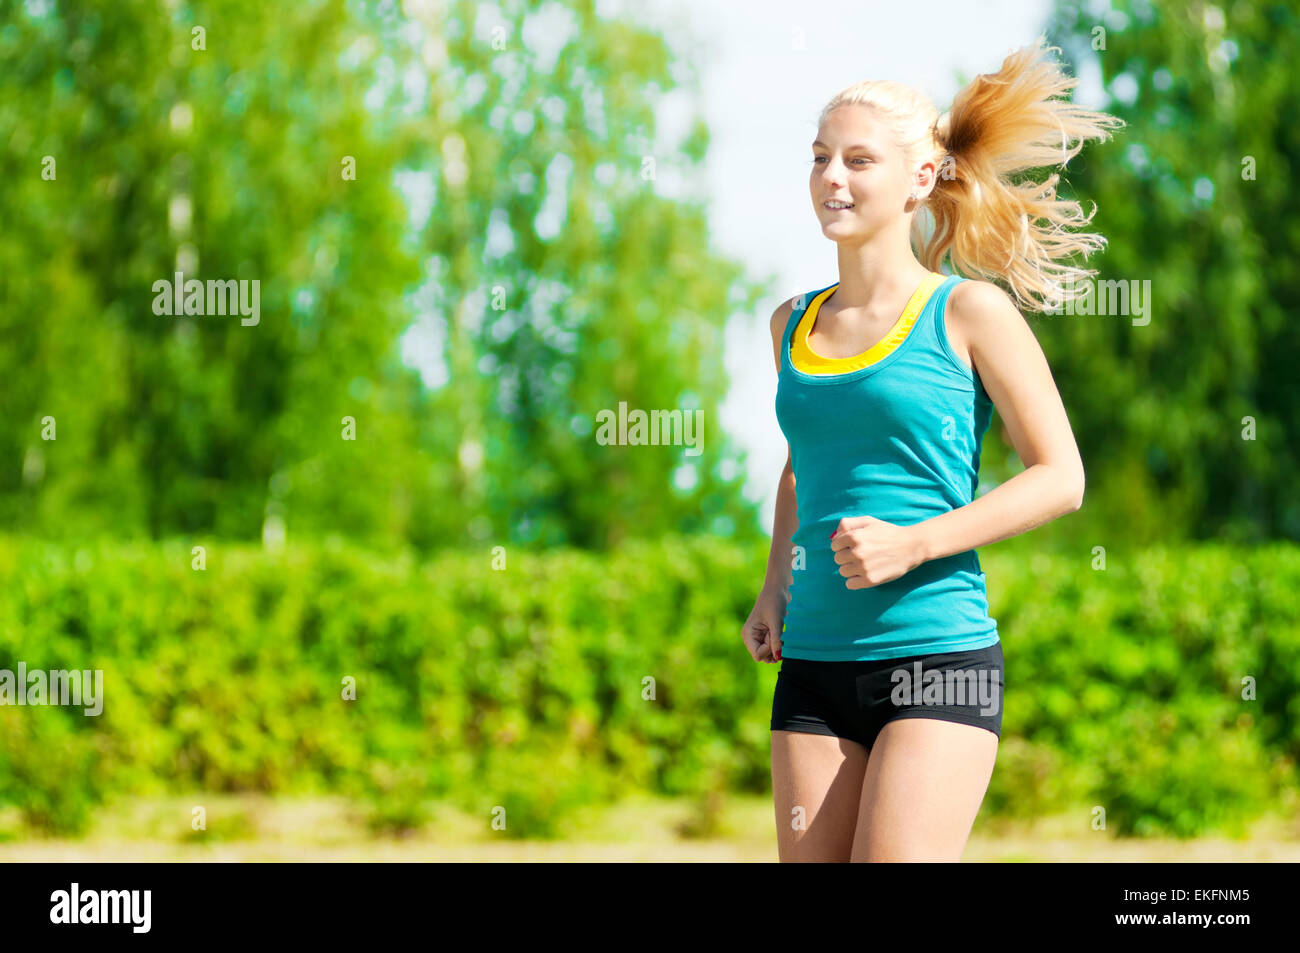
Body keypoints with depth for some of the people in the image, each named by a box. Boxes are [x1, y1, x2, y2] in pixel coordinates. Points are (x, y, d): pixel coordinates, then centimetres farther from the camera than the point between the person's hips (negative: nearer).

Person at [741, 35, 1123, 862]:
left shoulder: (968, 313, -3)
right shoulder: (792, 326, 13)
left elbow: (1060, 478, -4)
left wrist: (913, 545, -14)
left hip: (939, 662, -5)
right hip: (814, 665, 5)